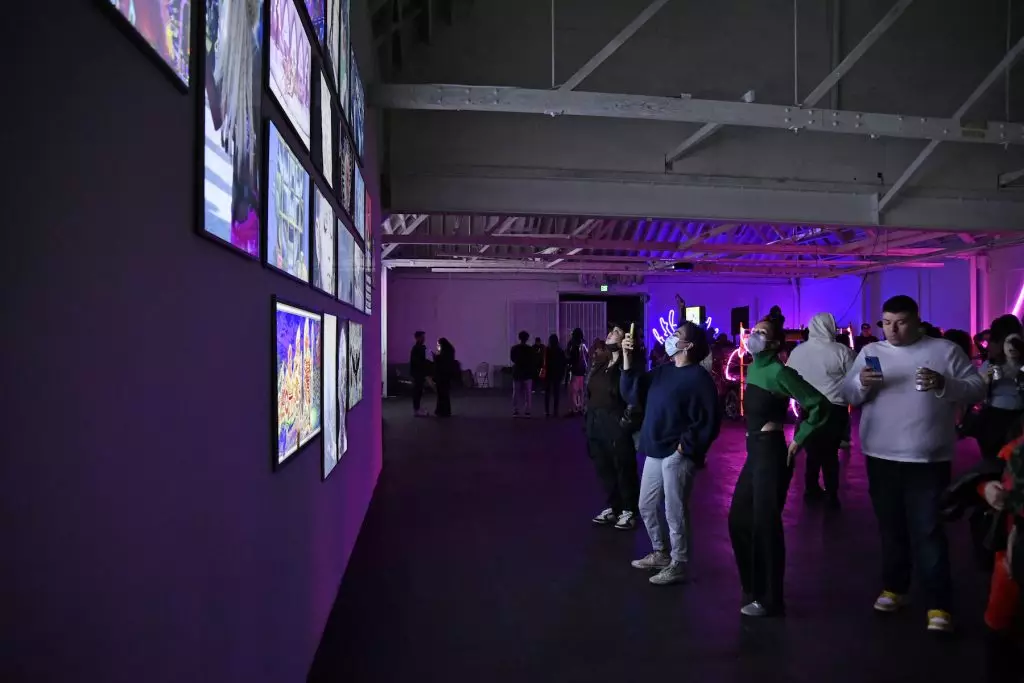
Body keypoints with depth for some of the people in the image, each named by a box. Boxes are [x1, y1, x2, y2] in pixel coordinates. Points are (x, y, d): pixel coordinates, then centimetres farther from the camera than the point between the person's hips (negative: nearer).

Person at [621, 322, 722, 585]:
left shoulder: (698, 377, -11)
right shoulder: (662, 370, 12)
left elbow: (709, 420, -15)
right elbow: (632, 393, 6)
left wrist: (686, 446, -17)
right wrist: (627, 358, -1)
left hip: (677, 455, -8)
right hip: (655, 452, 8)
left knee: (674, 512, 1)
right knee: (646, 507, 17)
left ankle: (678, 565, 15)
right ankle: (660, 553, 34)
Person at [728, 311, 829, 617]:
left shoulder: (778, 372, -16)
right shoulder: (753, 368, 9)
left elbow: (819, 404, -19)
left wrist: (799, 440, -14)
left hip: (772, 453, -9)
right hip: (754, 452, 9)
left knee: (765, 525, 1)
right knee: (739, 520, 15)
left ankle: (770, 600, 16)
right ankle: (754, 589, 31)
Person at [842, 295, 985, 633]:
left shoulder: (945, 350, 0)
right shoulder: (870, 351, 7)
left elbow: (977, 389, -2)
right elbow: (848, 395, 5)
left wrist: (944, 384, -21)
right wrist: (861, 383, -18)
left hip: (928, 459, -3)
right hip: (881, 457, 3)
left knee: (928, 531, -4)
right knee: (891, 527, 14)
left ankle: (939, 605, 4)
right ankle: (894, 588, 29)